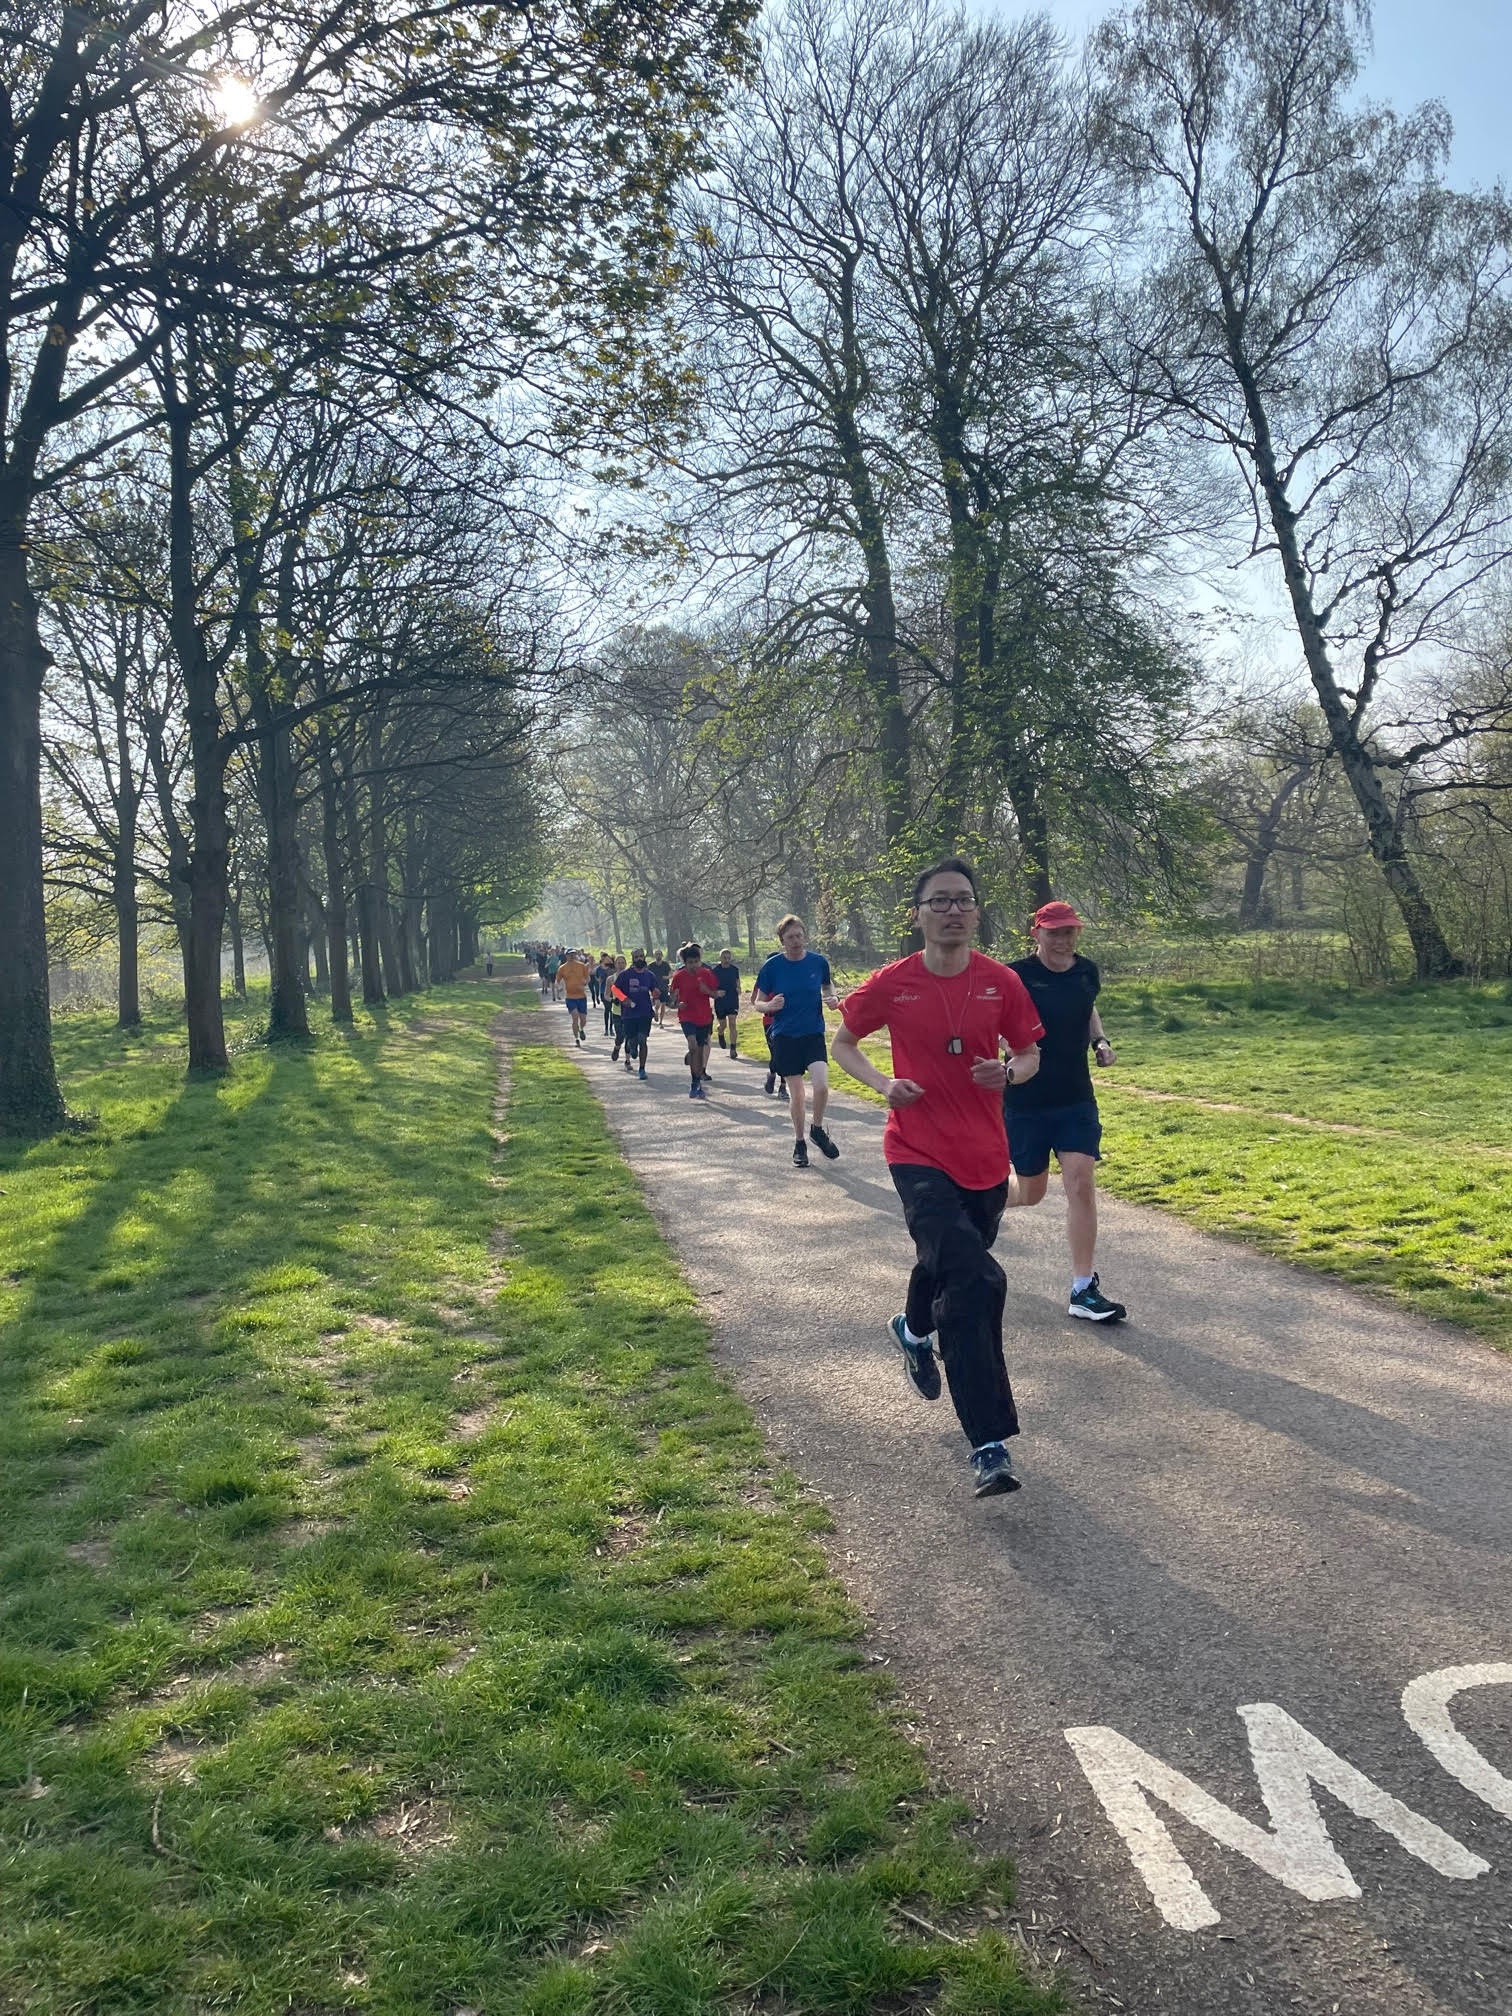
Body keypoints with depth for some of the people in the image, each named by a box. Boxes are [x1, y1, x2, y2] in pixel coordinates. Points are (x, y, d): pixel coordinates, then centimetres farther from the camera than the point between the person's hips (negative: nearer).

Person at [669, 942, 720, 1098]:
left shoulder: (707, 974, -2)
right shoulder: (679, 976, -4)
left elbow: (715, 994, 5)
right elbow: (673, 994, 8)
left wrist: (707, 991, -16)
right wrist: (677, 1003, -12)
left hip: (704, 1017, 2)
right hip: (687, 1016, -2)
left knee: (700, 1050, 9)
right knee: (693, 1047, -22)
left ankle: (697, 1085, 21)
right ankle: (697, 1082, -16)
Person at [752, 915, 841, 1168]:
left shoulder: (818, 962, -2)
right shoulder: (772, 966, -6)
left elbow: (828, 986, 18)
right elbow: (757, 1003, 1)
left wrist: (832, 1000, -4)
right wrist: (771, 1006, -21)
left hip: (814, 1033, 1)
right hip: (785, 1036, 0)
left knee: (822, 1085, -18)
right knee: (796, 1094, 3)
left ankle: (817, 1130, 9)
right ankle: (799, 1143, 24)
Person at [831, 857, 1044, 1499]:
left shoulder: (1001, 983, -2)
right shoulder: (892, 984, -7)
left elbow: (1030, 1055, 10)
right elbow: (843, 1043, 8)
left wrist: (1009, 1072, -13)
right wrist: (884, 1084, -10)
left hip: (984, 1157, 4)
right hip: (918, 1154, -4)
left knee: (950, 1268, 22)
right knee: (977, 1282, -20)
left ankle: (914, 1330, 60)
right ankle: (990, 1446, -14)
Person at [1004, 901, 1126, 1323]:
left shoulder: (1087, 971, 3)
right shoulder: (1016, 976, -13)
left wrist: (1100, 1041, 5)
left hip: (1076, 1098, 4)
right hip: (1025, 1102, -3)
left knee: (1081, 1182, -8)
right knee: (1031, 1192, 9)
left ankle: (1083, 1291, 0)